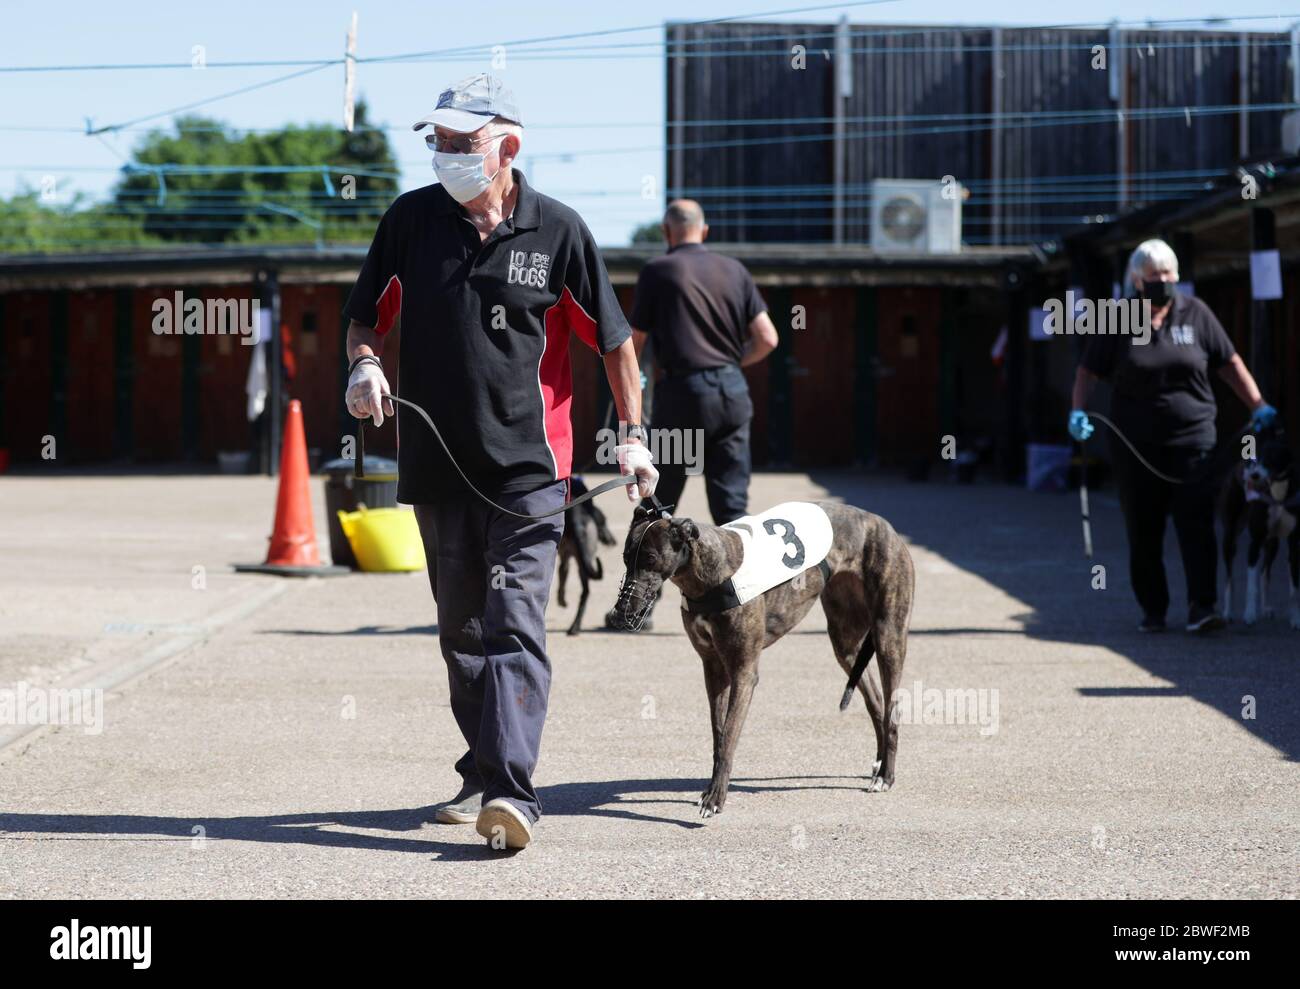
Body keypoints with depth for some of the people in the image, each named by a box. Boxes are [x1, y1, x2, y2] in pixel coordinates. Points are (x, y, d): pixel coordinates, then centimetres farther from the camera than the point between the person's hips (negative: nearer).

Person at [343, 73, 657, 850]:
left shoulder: (558, 231, -5)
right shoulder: (411, 219, 2)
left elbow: (614, 339, 3)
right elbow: (367, 314, 13)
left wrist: (634, 436, 0)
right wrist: (365, 364, -8)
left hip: (528, 466, -4)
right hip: (438, 465, 4)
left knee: (514, 624, -15)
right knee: (462, 631, 13)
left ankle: (511, 789, -22)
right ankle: (483, 774, 27)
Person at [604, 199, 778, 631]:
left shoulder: (658, 272, -2)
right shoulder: (734, 270, 8)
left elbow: (633, 345, 0)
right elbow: (767, 339, 5)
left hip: (682, 393, -3)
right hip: (732, 392, 3)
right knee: (731, 506, 5)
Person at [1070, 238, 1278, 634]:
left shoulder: (1195, 314, 4)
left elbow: (1229, 363, 9)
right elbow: (1088, 371, 7)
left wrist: (1258, 405, 1)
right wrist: (1078, 411, -9)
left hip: (1192, 438, -1)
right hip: (1136, 445, 1)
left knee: (1197, 523, -11)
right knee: (1143, 531, 5)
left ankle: (1201, 607, -14)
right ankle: (1152, 610, 15)